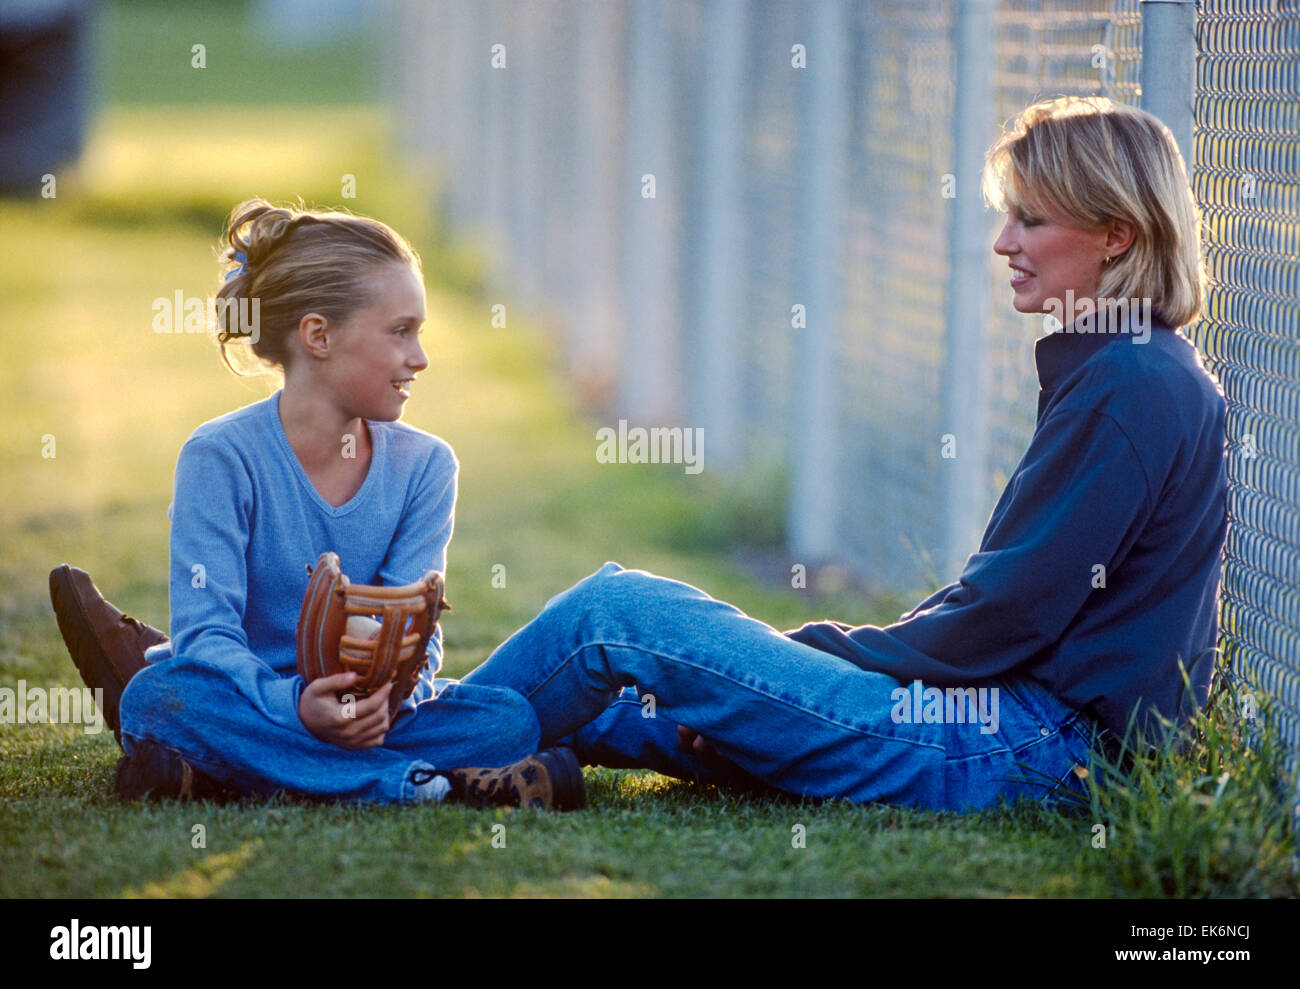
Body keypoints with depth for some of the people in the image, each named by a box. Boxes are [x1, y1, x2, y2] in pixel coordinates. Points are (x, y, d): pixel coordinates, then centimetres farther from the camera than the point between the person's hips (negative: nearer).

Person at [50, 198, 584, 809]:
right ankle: (415, 785, -35)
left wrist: (388, 692, -30)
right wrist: (295, 707, -36)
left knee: (509, 719, -23)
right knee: (163, 699, -37)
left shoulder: (424, 465, 5)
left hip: (364, 711, 3)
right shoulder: (222, 458, -7)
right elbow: (207, 632, -17)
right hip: (247, 704, -3)